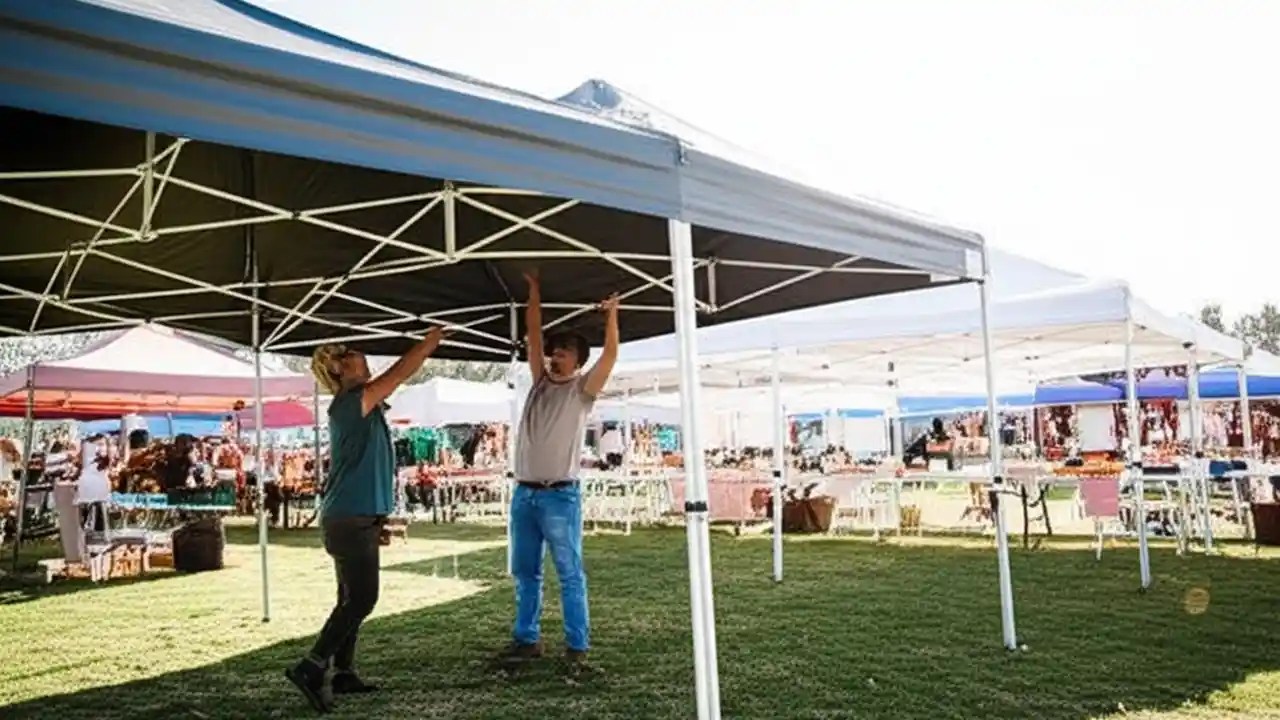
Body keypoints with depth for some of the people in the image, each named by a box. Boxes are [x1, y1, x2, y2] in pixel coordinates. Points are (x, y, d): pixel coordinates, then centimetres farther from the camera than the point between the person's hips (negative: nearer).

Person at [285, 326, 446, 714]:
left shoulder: (357, 405, 12)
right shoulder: (349, 402, -13)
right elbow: (397, 373, -11)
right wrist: (432, 340, -5)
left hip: (356, 518, 10)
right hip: (350, 520, -10)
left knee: (353, 598, 13)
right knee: (360, 599, -8)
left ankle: (344, 673, 19)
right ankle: (310, 669, -5)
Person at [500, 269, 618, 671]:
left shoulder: (583, 390, 0)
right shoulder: (541, 381, 14)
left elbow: (611, 355, -12)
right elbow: (533, 334, 10)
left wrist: (611, 315, -14)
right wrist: (534, 290, 7)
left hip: (560, 495, -6)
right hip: (524, 493, 6)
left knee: (570, 574, -1)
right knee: (525, 572, 12)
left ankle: (577, 645, 3)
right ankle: (527, 639, 22)